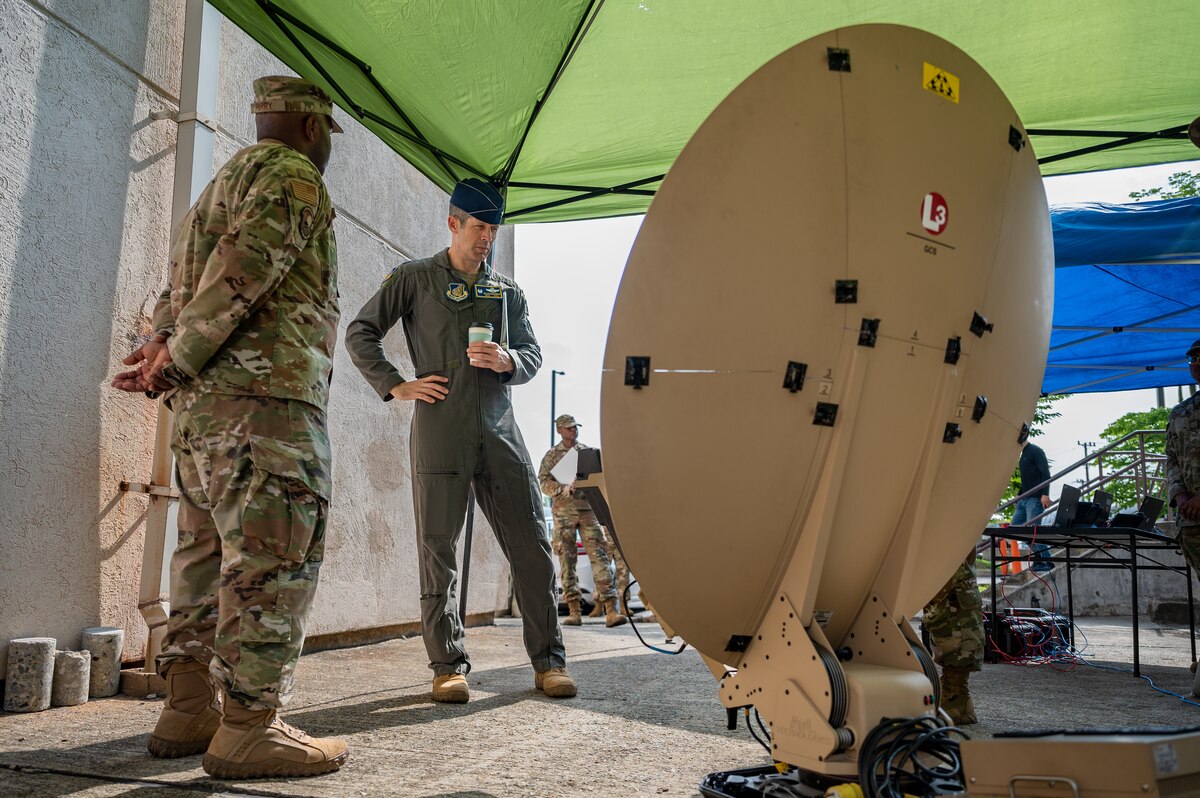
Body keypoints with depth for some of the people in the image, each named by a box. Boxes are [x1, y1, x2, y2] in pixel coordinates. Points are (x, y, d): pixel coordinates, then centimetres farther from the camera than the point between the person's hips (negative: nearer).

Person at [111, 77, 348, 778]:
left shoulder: (222, 185, 27)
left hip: (202, 406, 10)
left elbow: (181, 286, 19)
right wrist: (178, 360, -11)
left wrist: (162, 343, 1)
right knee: (272, 563, -8)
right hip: (267, 397, -10)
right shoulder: (294, 177, -3)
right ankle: (249, 728, -5)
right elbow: (242, 270, -16)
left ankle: (189, 712, 17)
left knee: (208, 555, 12)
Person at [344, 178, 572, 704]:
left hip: (499, 428, 3)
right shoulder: (415, 278, 10)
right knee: (438, 550, -1)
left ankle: (549, 662, 8)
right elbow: (359, 334, 9)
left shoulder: (506, 291, 20)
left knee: (531, 545, -1)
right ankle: (448, 666, 10)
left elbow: (534, 354, 18)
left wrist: (508, 360, -5)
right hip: (440, 428, -3)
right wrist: (396, 386, -2)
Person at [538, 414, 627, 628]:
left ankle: (610, 610, -14)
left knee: (599, 555, -9)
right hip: (564, 511, -1)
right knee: (567, 560, 0)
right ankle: (574, 611, 6)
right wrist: (566, 488, -16)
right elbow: (543, 483, 0)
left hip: (587, 508, 1)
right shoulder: (552, 455, 8)